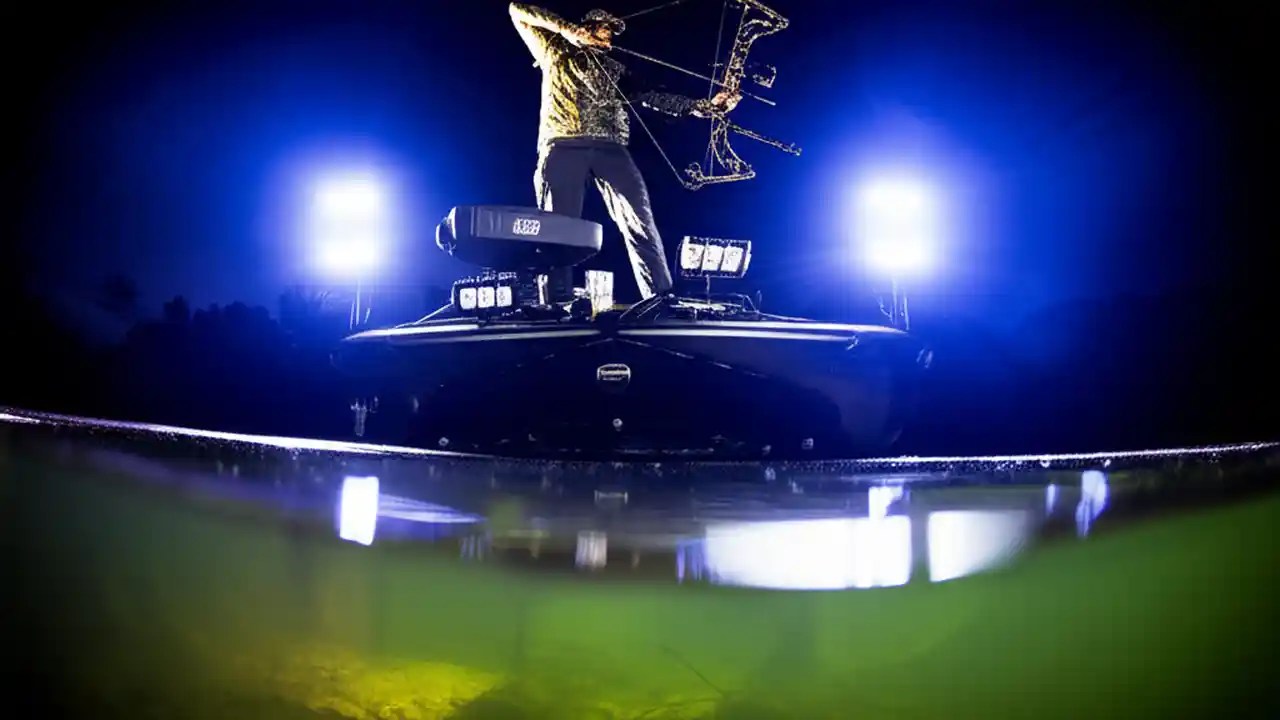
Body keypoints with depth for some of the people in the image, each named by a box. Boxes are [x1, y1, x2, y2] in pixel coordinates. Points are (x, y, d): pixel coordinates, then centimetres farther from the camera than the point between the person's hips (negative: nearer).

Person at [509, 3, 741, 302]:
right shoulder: (555, 51, 22)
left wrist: (705, 106, 10)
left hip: (610, 147, 3)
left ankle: (660, 298, -16)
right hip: (562, 145, -2)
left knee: (639, 219, -12)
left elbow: (654, 96, 21)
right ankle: (560, 305, -11)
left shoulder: (616, 70, 30)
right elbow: (518, 10, 15)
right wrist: (567, 29, 5)